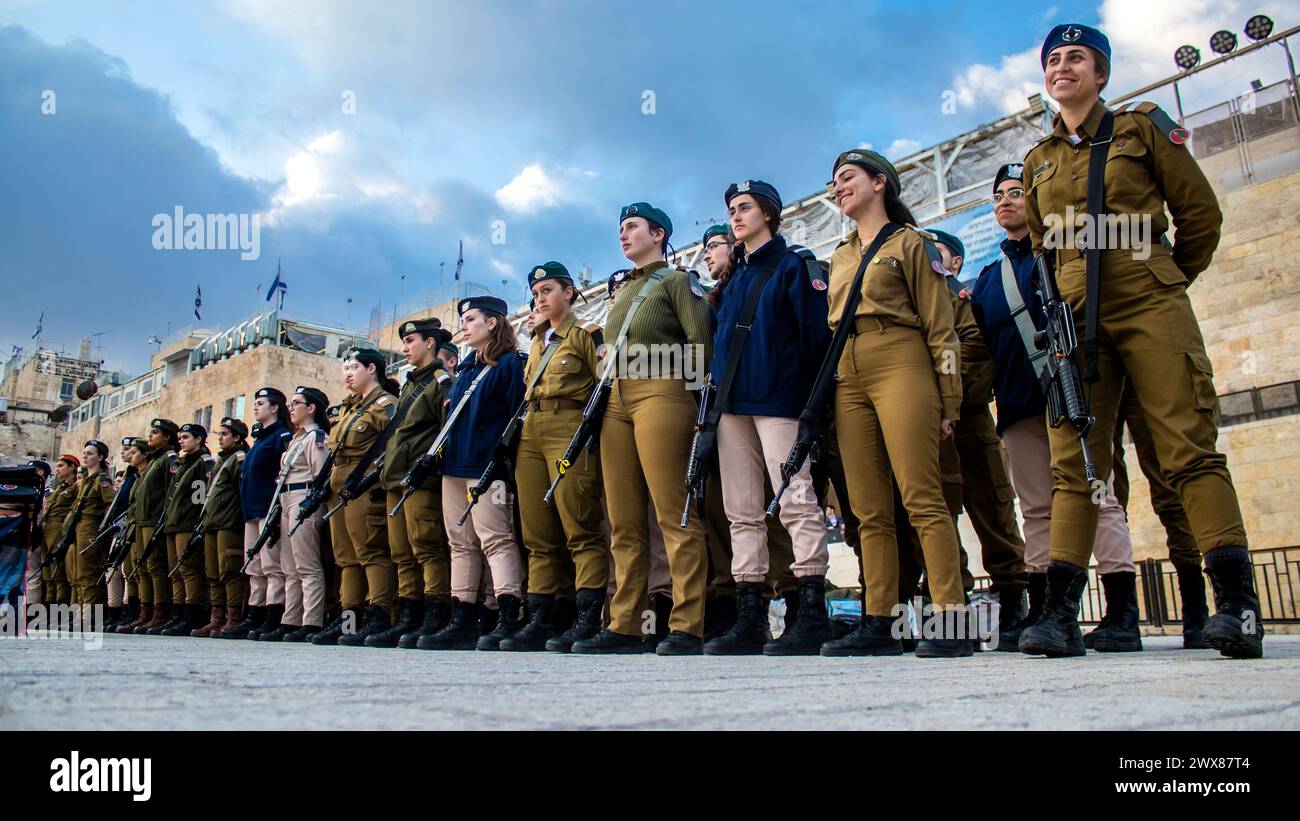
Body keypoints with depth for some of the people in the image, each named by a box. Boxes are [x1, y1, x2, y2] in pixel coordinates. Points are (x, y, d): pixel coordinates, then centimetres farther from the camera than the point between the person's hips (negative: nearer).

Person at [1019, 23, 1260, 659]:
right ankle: (1060, 612, -7)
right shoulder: (1039, 161, 19)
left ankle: (1237, 604, -9)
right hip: (1076, 317, 3)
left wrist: (1168, 282, 14)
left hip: (1149, 305, -3)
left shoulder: (1141, 126, 10)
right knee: (1073, 463, -4)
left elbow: (1200, 211, 10)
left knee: (1189, 448, -9)